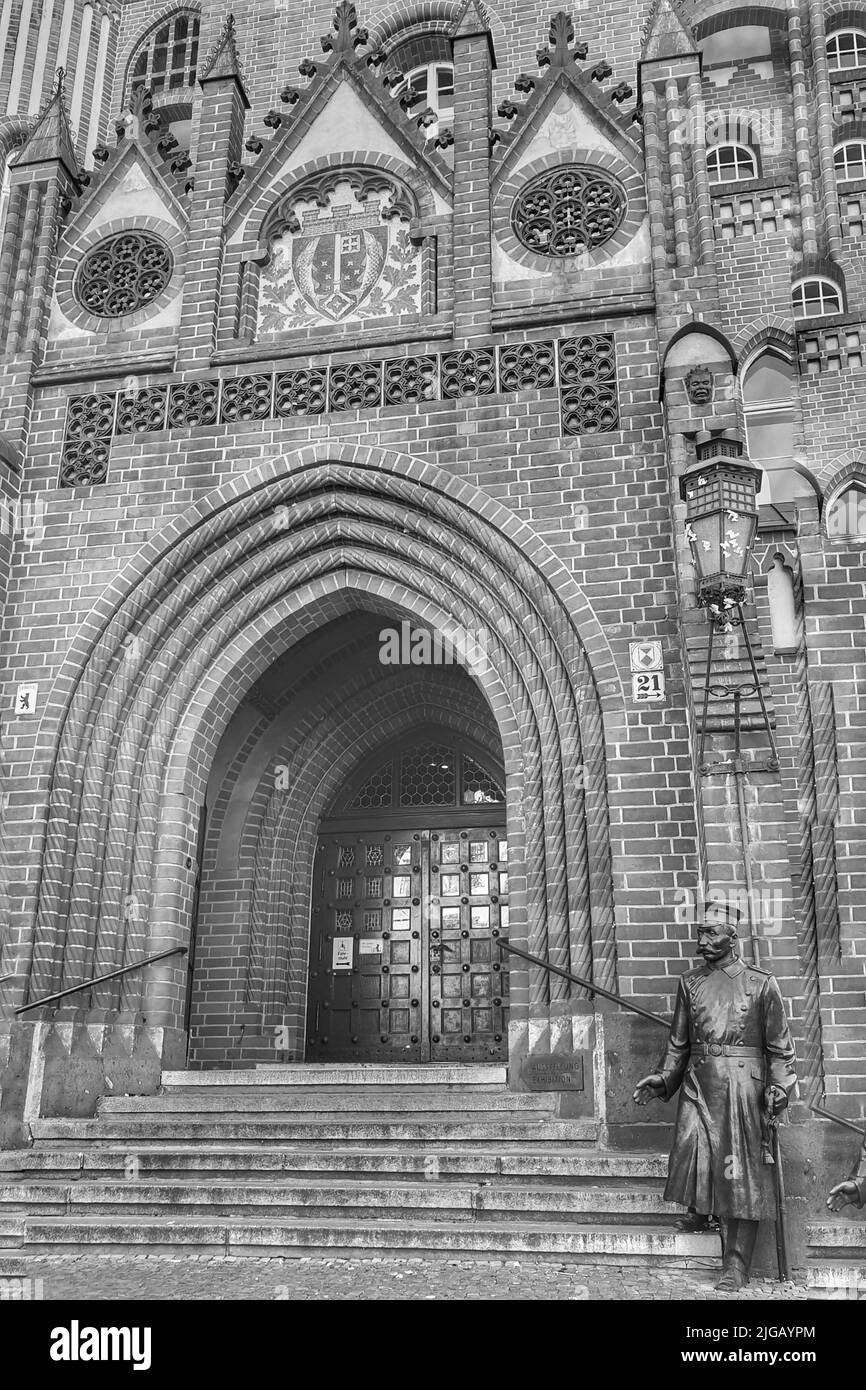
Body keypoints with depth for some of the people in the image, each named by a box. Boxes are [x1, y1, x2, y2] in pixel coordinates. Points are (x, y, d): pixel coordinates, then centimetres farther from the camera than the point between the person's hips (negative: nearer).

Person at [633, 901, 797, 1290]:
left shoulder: (761, 983, 0)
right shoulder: (690, 982, 10)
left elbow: (780, 1047, 2)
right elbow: (678, 1043, 14)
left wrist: (778, 1087, -9)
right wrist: (662, 1079, 4)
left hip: (743, 1087, -3)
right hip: (698, 1083, 3)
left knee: (741, 1174, 0)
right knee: (692, 1154, -10)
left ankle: (736, 1265, 9)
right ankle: (698, 1211, 18)